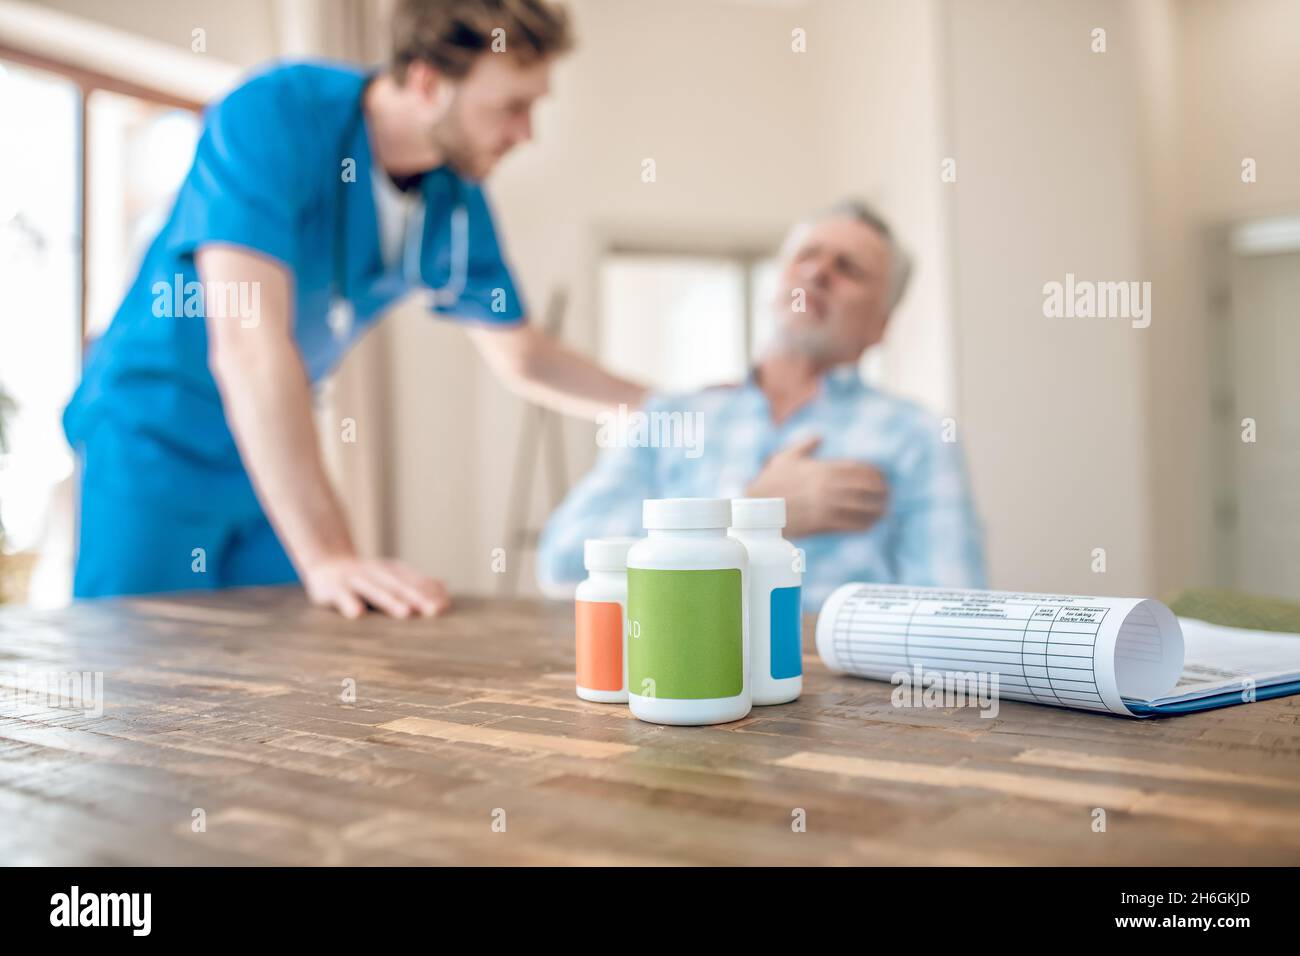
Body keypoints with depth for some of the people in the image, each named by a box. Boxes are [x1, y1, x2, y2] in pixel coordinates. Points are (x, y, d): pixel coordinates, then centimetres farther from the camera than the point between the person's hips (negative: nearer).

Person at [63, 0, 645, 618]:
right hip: (155, 435, -5)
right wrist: (327, 558, -40)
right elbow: (246, 343, -35)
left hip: (272, 449, 5)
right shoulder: (270, 119, -24)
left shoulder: (456, 202, -5)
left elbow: (524, 361, 8)